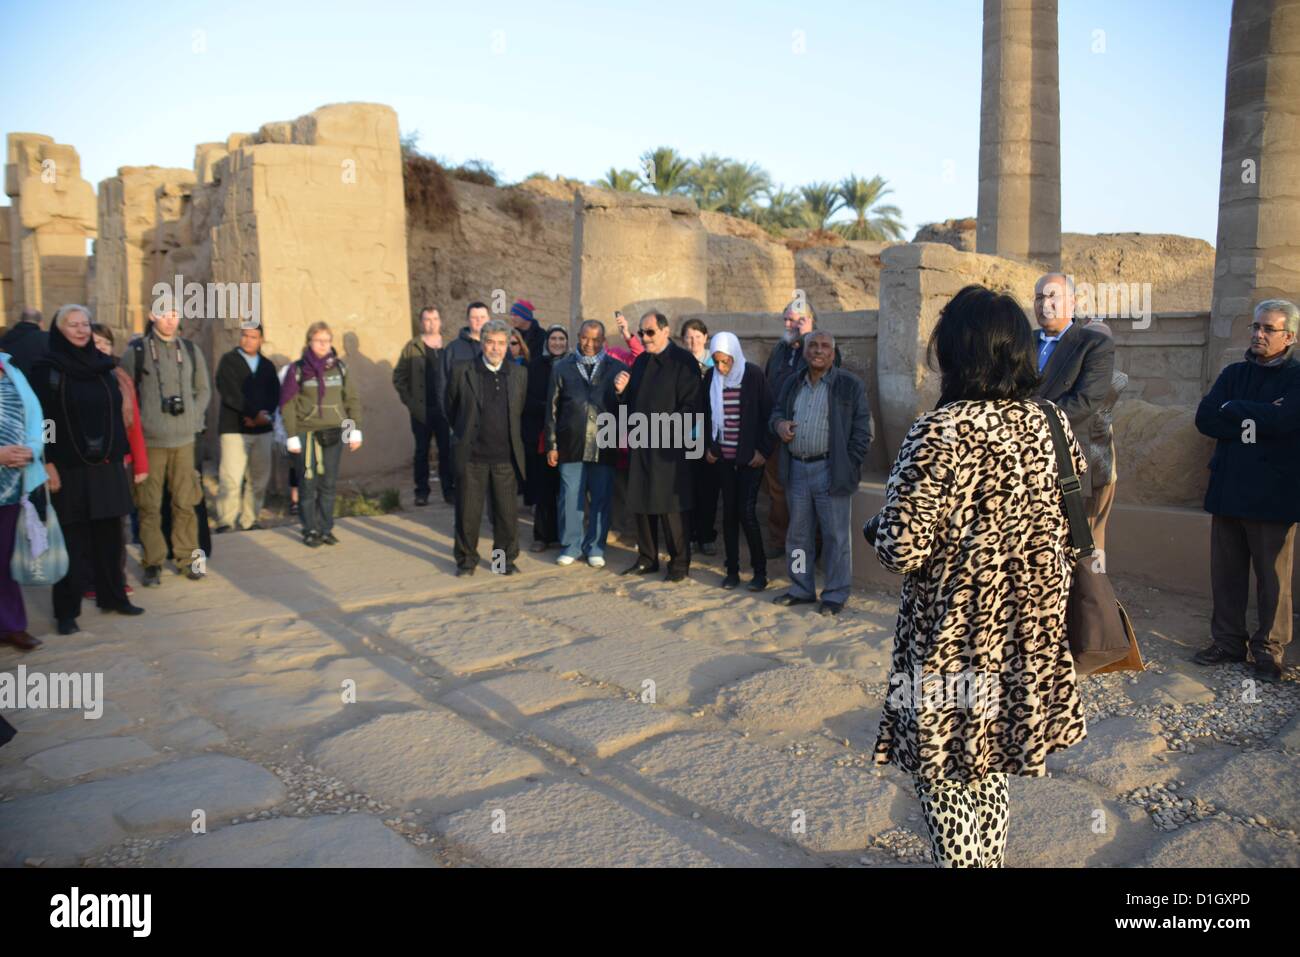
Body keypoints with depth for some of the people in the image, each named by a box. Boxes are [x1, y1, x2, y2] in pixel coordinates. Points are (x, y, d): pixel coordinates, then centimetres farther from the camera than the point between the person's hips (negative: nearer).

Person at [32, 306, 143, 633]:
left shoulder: (103, 365, 11)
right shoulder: (46, 368, -5)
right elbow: (41, 419, -9)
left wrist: (121, 454, 9)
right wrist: (48, 464, -15)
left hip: (107, 466, 5)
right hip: (68, 468, -4)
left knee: (108, 535, 10)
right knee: (71, 541, 1)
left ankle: (113, 595, 23)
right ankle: (67, 610, 10)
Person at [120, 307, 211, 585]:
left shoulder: (191, 350, 9)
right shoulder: (136, 351, 1)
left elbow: (203, 389, 16)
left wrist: (194, 418, 5)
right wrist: (138, 425, -5)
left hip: (184, 439, 2)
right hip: (149, 440, -2)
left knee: (185, 502, 5)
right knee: (149, 505, 1)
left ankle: (187, 557, 16)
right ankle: (153, 563, 9)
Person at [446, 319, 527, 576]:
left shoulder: (517, 374, 6)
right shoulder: (461, 371, -2)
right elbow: (451, 407, 11)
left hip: (506, 457, 2)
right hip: (471, 455, -2)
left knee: (507, 512, 7)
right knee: (468, 512, 5)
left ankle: (505, 559, 22)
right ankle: (466, 560, 21)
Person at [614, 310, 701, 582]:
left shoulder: (684, 361, -7)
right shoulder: (641, 361, 15)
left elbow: (690, 407, -13)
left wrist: (661, 425, -21)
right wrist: (621, 390, 0)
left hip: (669, 447, -7)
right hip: (640, 445, 7)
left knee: (671, 507, -2)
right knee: (641, 503, 12)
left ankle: (679, 563, 10)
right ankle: (647, 558, 24)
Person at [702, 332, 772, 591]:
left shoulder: (754, 375, -8)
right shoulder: (710, 377, 2)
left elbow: (768, 414, -6)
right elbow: (705, 413, 14)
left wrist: (764, 450, -9)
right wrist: (708, 446, 8)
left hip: (749, 457, -4)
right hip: (723, 457, 4)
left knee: (746, 512, -8)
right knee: (729, 511, 7)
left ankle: (760, 571, 6)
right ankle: (732, 570, 17)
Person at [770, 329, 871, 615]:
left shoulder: (850, 385, -4)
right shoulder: (792, 383, 12)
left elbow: (862, 430, -5)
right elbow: (776, 410, 24)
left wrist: (850, 466, -11)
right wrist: (779, 423, 0)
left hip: (830, 470, -5)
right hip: (796, 469, 5)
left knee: (835, 536, 2)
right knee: (798, 534, 14)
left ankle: (835, 595, 13)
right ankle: (802, 589, 28)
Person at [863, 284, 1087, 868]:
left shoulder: (939, 433, -20)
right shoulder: (1051, 424, 0)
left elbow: (904, 549, -22)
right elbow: (1072, 528, 7)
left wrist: (874, 528, -1)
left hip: (952, 639, -7)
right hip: (1029, 634, 7)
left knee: (942, 775, 11)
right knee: (988, 765, 24)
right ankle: (990, 860, 39)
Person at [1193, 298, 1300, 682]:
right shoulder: (1234, 373, 12)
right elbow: (1205, 418, -1)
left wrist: (1233, 410, -9)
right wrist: (1255, 421, -12)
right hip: (1228, 491, 4)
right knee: (1226, 572, 9)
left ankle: (1268, 650, 15)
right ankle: (1228, 642, 21)